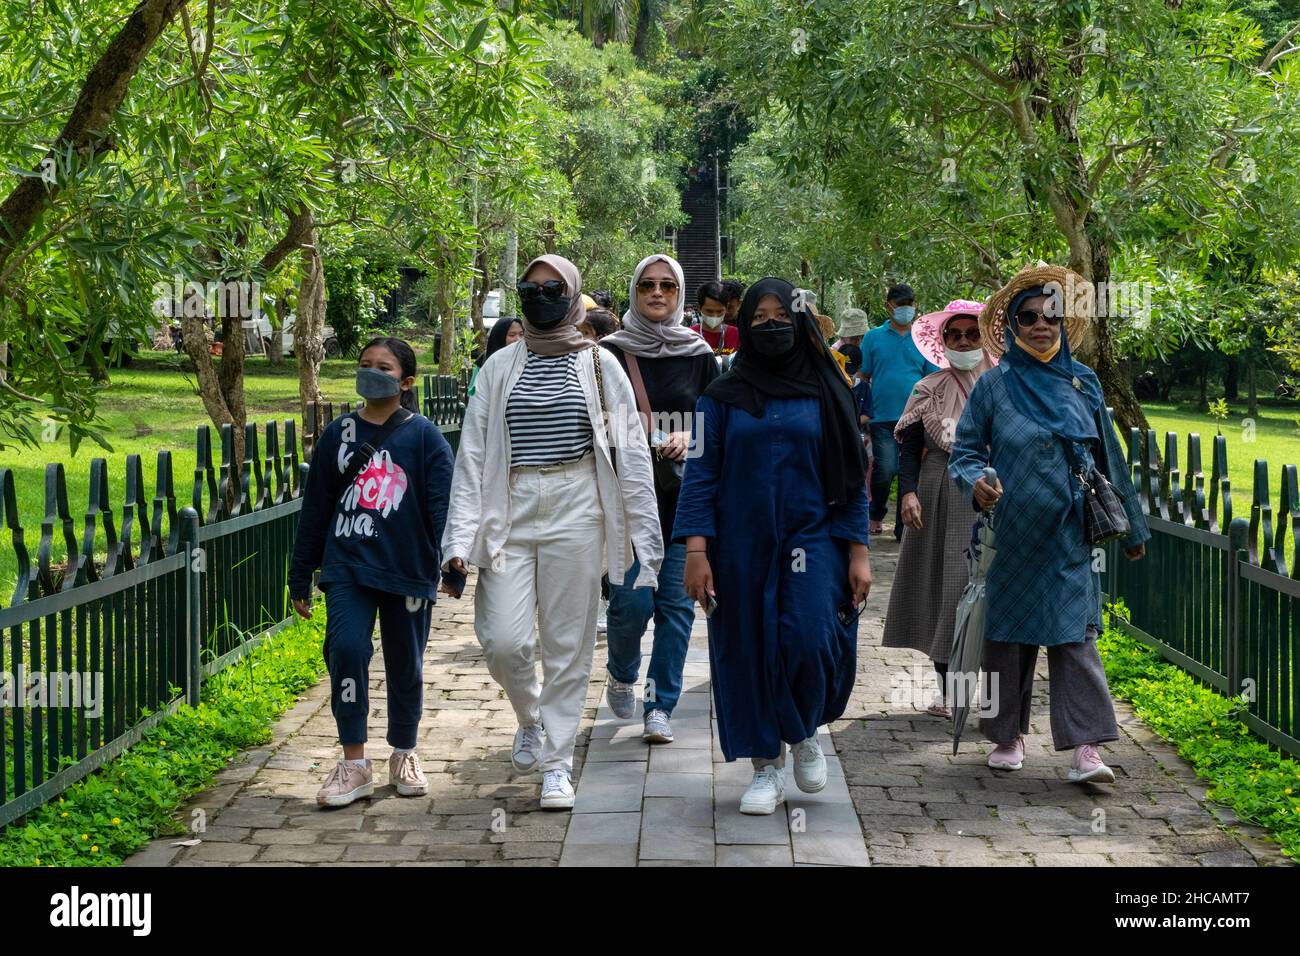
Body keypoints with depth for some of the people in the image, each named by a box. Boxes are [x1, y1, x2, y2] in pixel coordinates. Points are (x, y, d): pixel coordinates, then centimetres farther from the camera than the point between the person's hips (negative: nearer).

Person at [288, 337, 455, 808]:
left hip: (406, 570, -1)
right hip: (347, 566, 1)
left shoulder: (424, 437, 0)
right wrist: (300, 576, 13)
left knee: (405, 666, 9)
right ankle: (353, 764, -7)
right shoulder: (338, 433, 8)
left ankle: (404, 756, 31)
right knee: (346, 648, -17)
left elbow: (442, 504, -3)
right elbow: (315, 506, 13)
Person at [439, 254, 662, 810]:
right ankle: (530, 719, 25)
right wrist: (459, 542, -4)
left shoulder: (599, 364, 5)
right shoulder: (500, 367, 8)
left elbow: (631, 452, 3)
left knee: (568, 644, 2)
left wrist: (644, 537, -3)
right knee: (503, 640, -6)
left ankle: (557, 763, 13)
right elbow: (471, 455, 4)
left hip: (575, 512, -1)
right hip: (511, 513, 1)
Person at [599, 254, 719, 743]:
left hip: (685, 494, 2)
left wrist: (689, 437, -10)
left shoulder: (698, 354, 7)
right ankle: (621, 675, 23)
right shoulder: (611, 353, 0)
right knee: (632, 599, -8)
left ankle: (660, 706, 10)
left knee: (676, 601, 1)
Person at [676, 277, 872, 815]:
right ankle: (766, 769, 16)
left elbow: (850, 478, 6)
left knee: (811, 642, -16)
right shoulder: (722, 397, 4)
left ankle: (805, 731, 14)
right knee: (750, 654, 2)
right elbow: (701, 475, 1)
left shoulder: (824, 392, 6)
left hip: (812, 542, 0)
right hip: (742, 548, 1)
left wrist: (858, 552, 0)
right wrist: (696, 550, -9)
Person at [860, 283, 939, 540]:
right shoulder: (874, 338, 6)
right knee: (885, 470, -12)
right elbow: (864, 378, 7)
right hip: (883, 419, -2)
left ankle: (904, 527, 15)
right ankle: (877, 514, 16)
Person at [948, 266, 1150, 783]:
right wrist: (975, 482, -22)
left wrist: (1130, 528, 18)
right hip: (1011, 532, -1)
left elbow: (1107, 456, 14)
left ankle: (1085, 748, -8)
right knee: (1008, 632, 7)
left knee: (1074, 632, -6)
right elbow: (964, 450, 1)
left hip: (1069, 534, 1)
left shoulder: (1083, 382, 7)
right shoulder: (994, 385, 1)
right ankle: (1009, 735, 22)